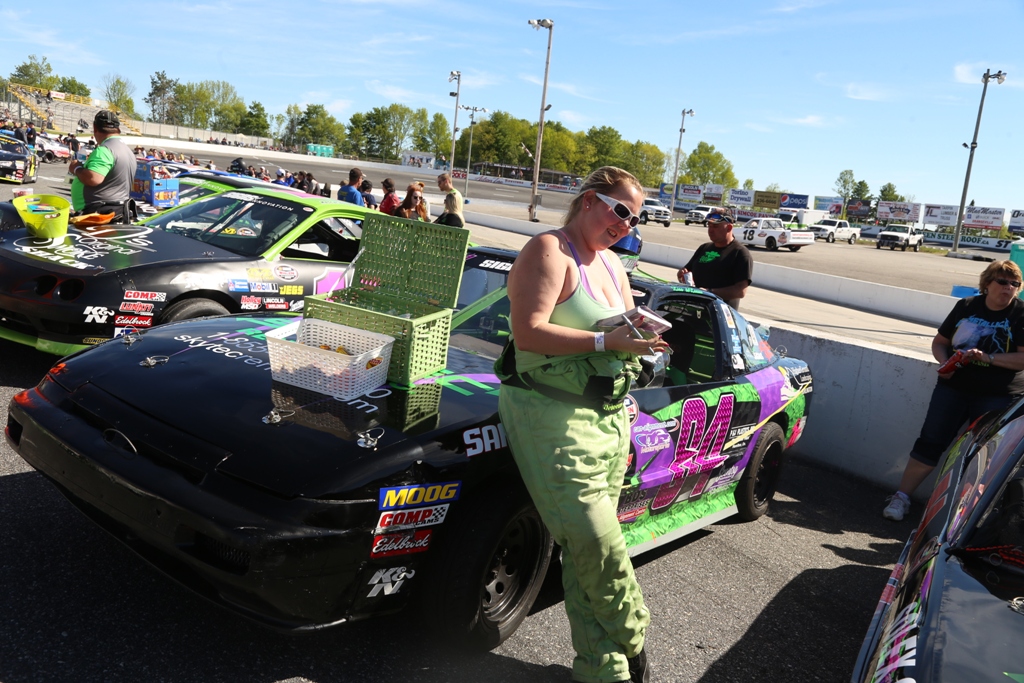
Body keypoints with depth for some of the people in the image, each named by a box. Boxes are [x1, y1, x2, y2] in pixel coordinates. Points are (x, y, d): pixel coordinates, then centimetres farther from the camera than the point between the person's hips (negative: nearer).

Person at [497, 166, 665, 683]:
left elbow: (624, 333, 22)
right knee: (595, 540, -12)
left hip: (607, 417, 8)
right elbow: (528, 333, -19)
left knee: (589, 543, 7)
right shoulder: (549, 252, -8)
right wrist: (606, 342, -23)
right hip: (552, 414, -7)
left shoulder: (612, 266, 19)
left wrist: (640, 337, -2)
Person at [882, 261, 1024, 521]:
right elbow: (940, 341, 13)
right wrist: (945, 362, -7)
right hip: (953, 387, 2)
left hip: (998, 396, -2)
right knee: (930, 441, 0)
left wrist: (988, 358, -24)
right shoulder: (966, 306, 6)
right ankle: (901, 497, 7)